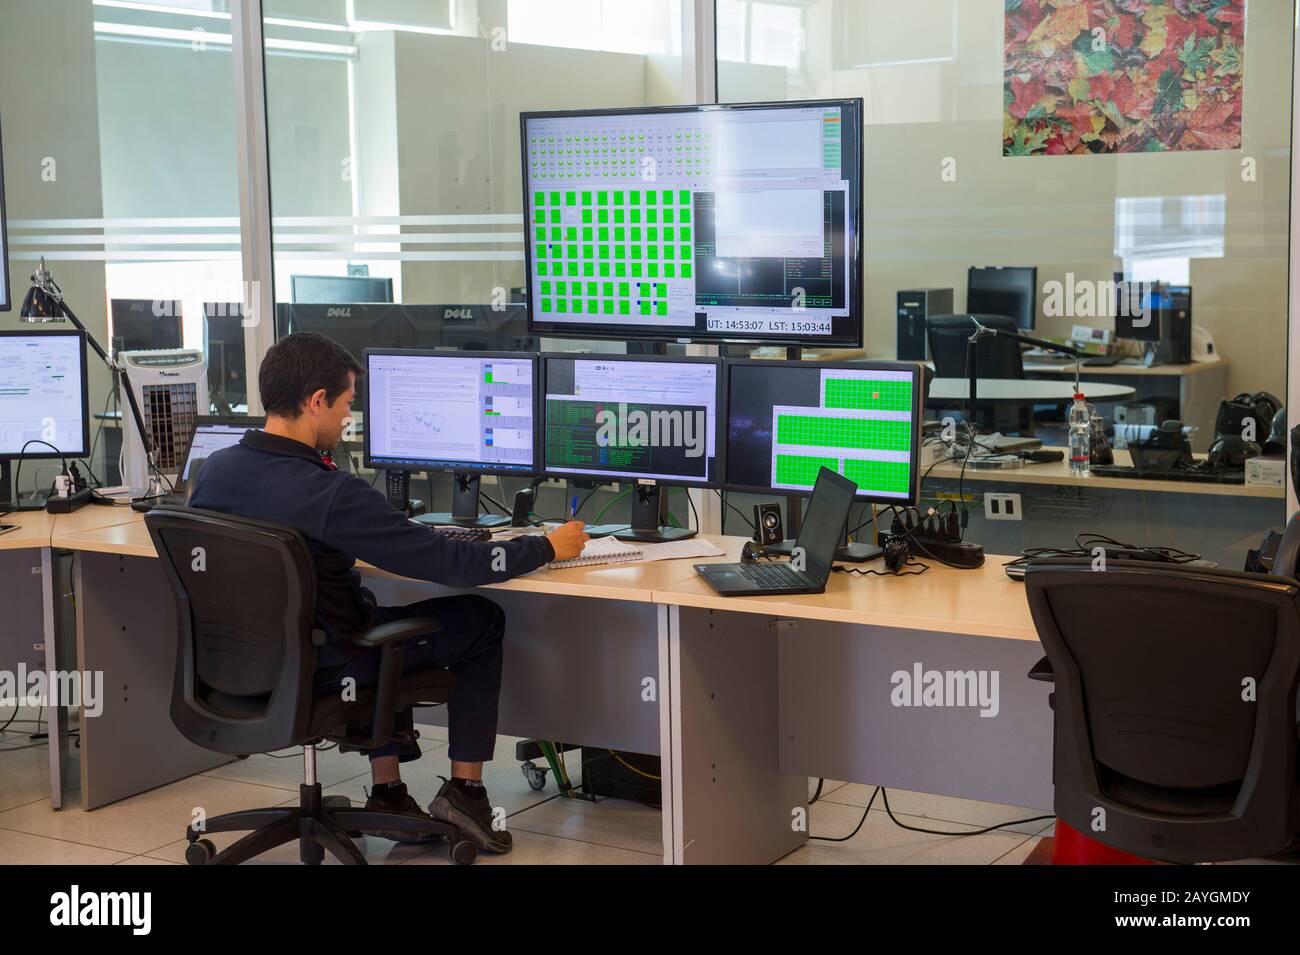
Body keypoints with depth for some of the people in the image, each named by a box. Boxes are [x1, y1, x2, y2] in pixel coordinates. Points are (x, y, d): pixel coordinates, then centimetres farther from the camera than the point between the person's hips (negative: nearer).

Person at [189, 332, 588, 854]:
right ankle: (464, 787, 16)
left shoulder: (214, 470, -6)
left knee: (379, 615, 33)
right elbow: (453, 562, -23)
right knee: (481, 619, 10)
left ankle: (387, 790, 28)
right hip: (320, 673, -7)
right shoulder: (332, 494, -28)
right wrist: (548, 547, -9)